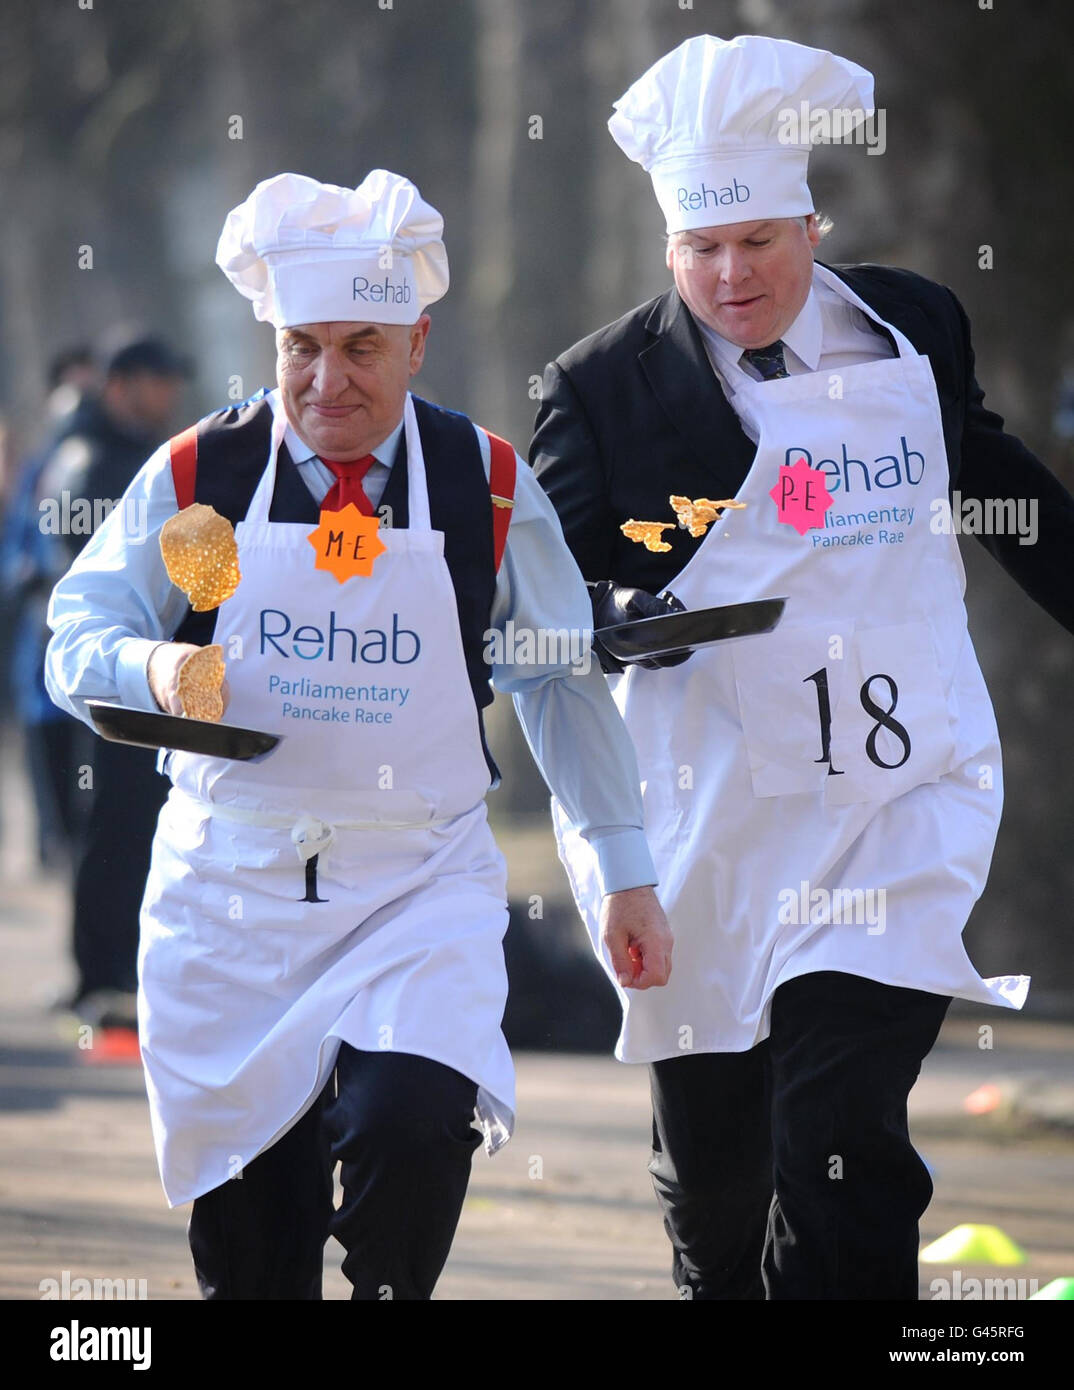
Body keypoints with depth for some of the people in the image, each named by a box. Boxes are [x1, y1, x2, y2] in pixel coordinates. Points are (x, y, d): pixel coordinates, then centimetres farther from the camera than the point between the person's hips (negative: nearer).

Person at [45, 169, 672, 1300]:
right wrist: (151, 667, -21)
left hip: (422, 880, -1)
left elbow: (561, 683, 9)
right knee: (249, 1239, 4)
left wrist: (625, 873, 8)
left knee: (411, 1124, -26)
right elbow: (78, 639, 3)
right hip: (230, 886, 1)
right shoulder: (196, 476, 0)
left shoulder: (488, 486, 2)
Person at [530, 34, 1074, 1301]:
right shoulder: (607, 385, -2)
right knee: (711, 1167, 10)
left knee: (841, 1140, -15)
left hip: (900, 806, 0)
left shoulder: (915, 328, 6)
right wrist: (605, 623, -26)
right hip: (710, 818, 0)